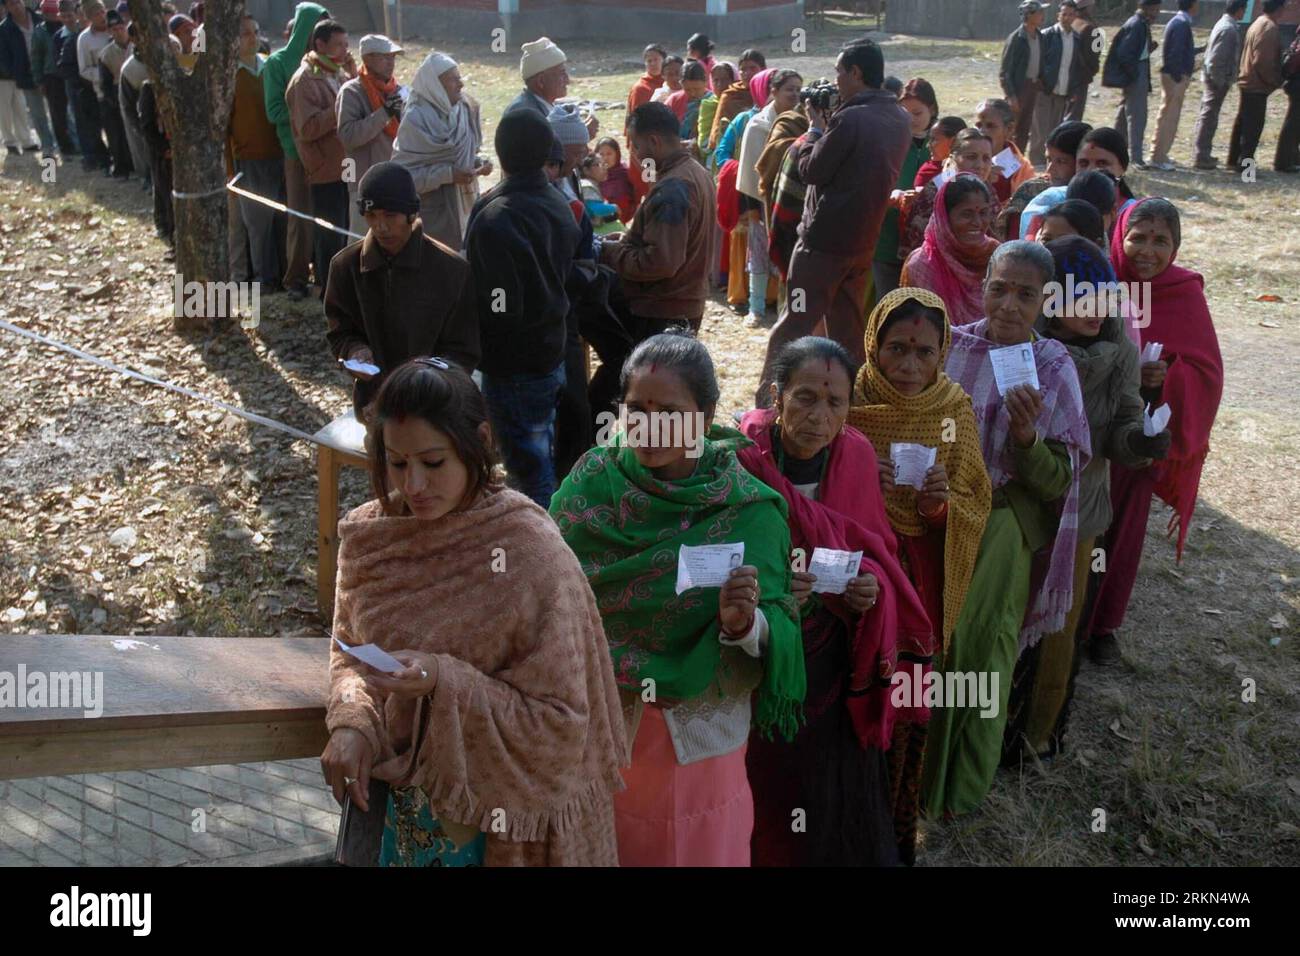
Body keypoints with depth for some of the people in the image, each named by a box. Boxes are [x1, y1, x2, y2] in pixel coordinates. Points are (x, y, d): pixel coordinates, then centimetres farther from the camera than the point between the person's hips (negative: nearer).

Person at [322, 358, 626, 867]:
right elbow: (349, 649, 7)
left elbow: (559, 722, -18)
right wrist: (352, 723, -12)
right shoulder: (371, 533, -8)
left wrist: (446, 682, -30)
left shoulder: (533, 554, -23)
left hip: (497, 813, -4)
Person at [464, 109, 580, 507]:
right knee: (544, 456, 23)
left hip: (514, 366, -9)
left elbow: (501, 309, -25)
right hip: (552, 351, 9)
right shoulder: (557, 202, 3)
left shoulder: (496, 219, -24)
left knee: (530, 470, 2)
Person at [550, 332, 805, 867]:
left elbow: (767, 652, -16)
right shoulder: (592, 480, -8)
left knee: (689, 849, 19)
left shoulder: (749, 511, -16)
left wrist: (744, 624, -36)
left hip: (691, 741, -2)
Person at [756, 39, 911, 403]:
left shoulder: (849, 119, -18)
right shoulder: (901, 119, 8)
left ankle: (766, 404, 2)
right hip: (865, 240, 8)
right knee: (847, 330, 16)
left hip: (823, 239, -8)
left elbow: (812, 170, -12)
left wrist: (815, 126, 2)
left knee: (793, 324, -1)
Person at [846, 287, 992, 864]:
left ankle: (897, 837, 35)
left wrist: (945, 503, -21)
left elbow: (977, 509, 0)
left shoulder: (955, 411, -4)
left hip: (922, 584, 2)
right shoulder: (850, 405, -9)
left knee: (907, 712, 12)